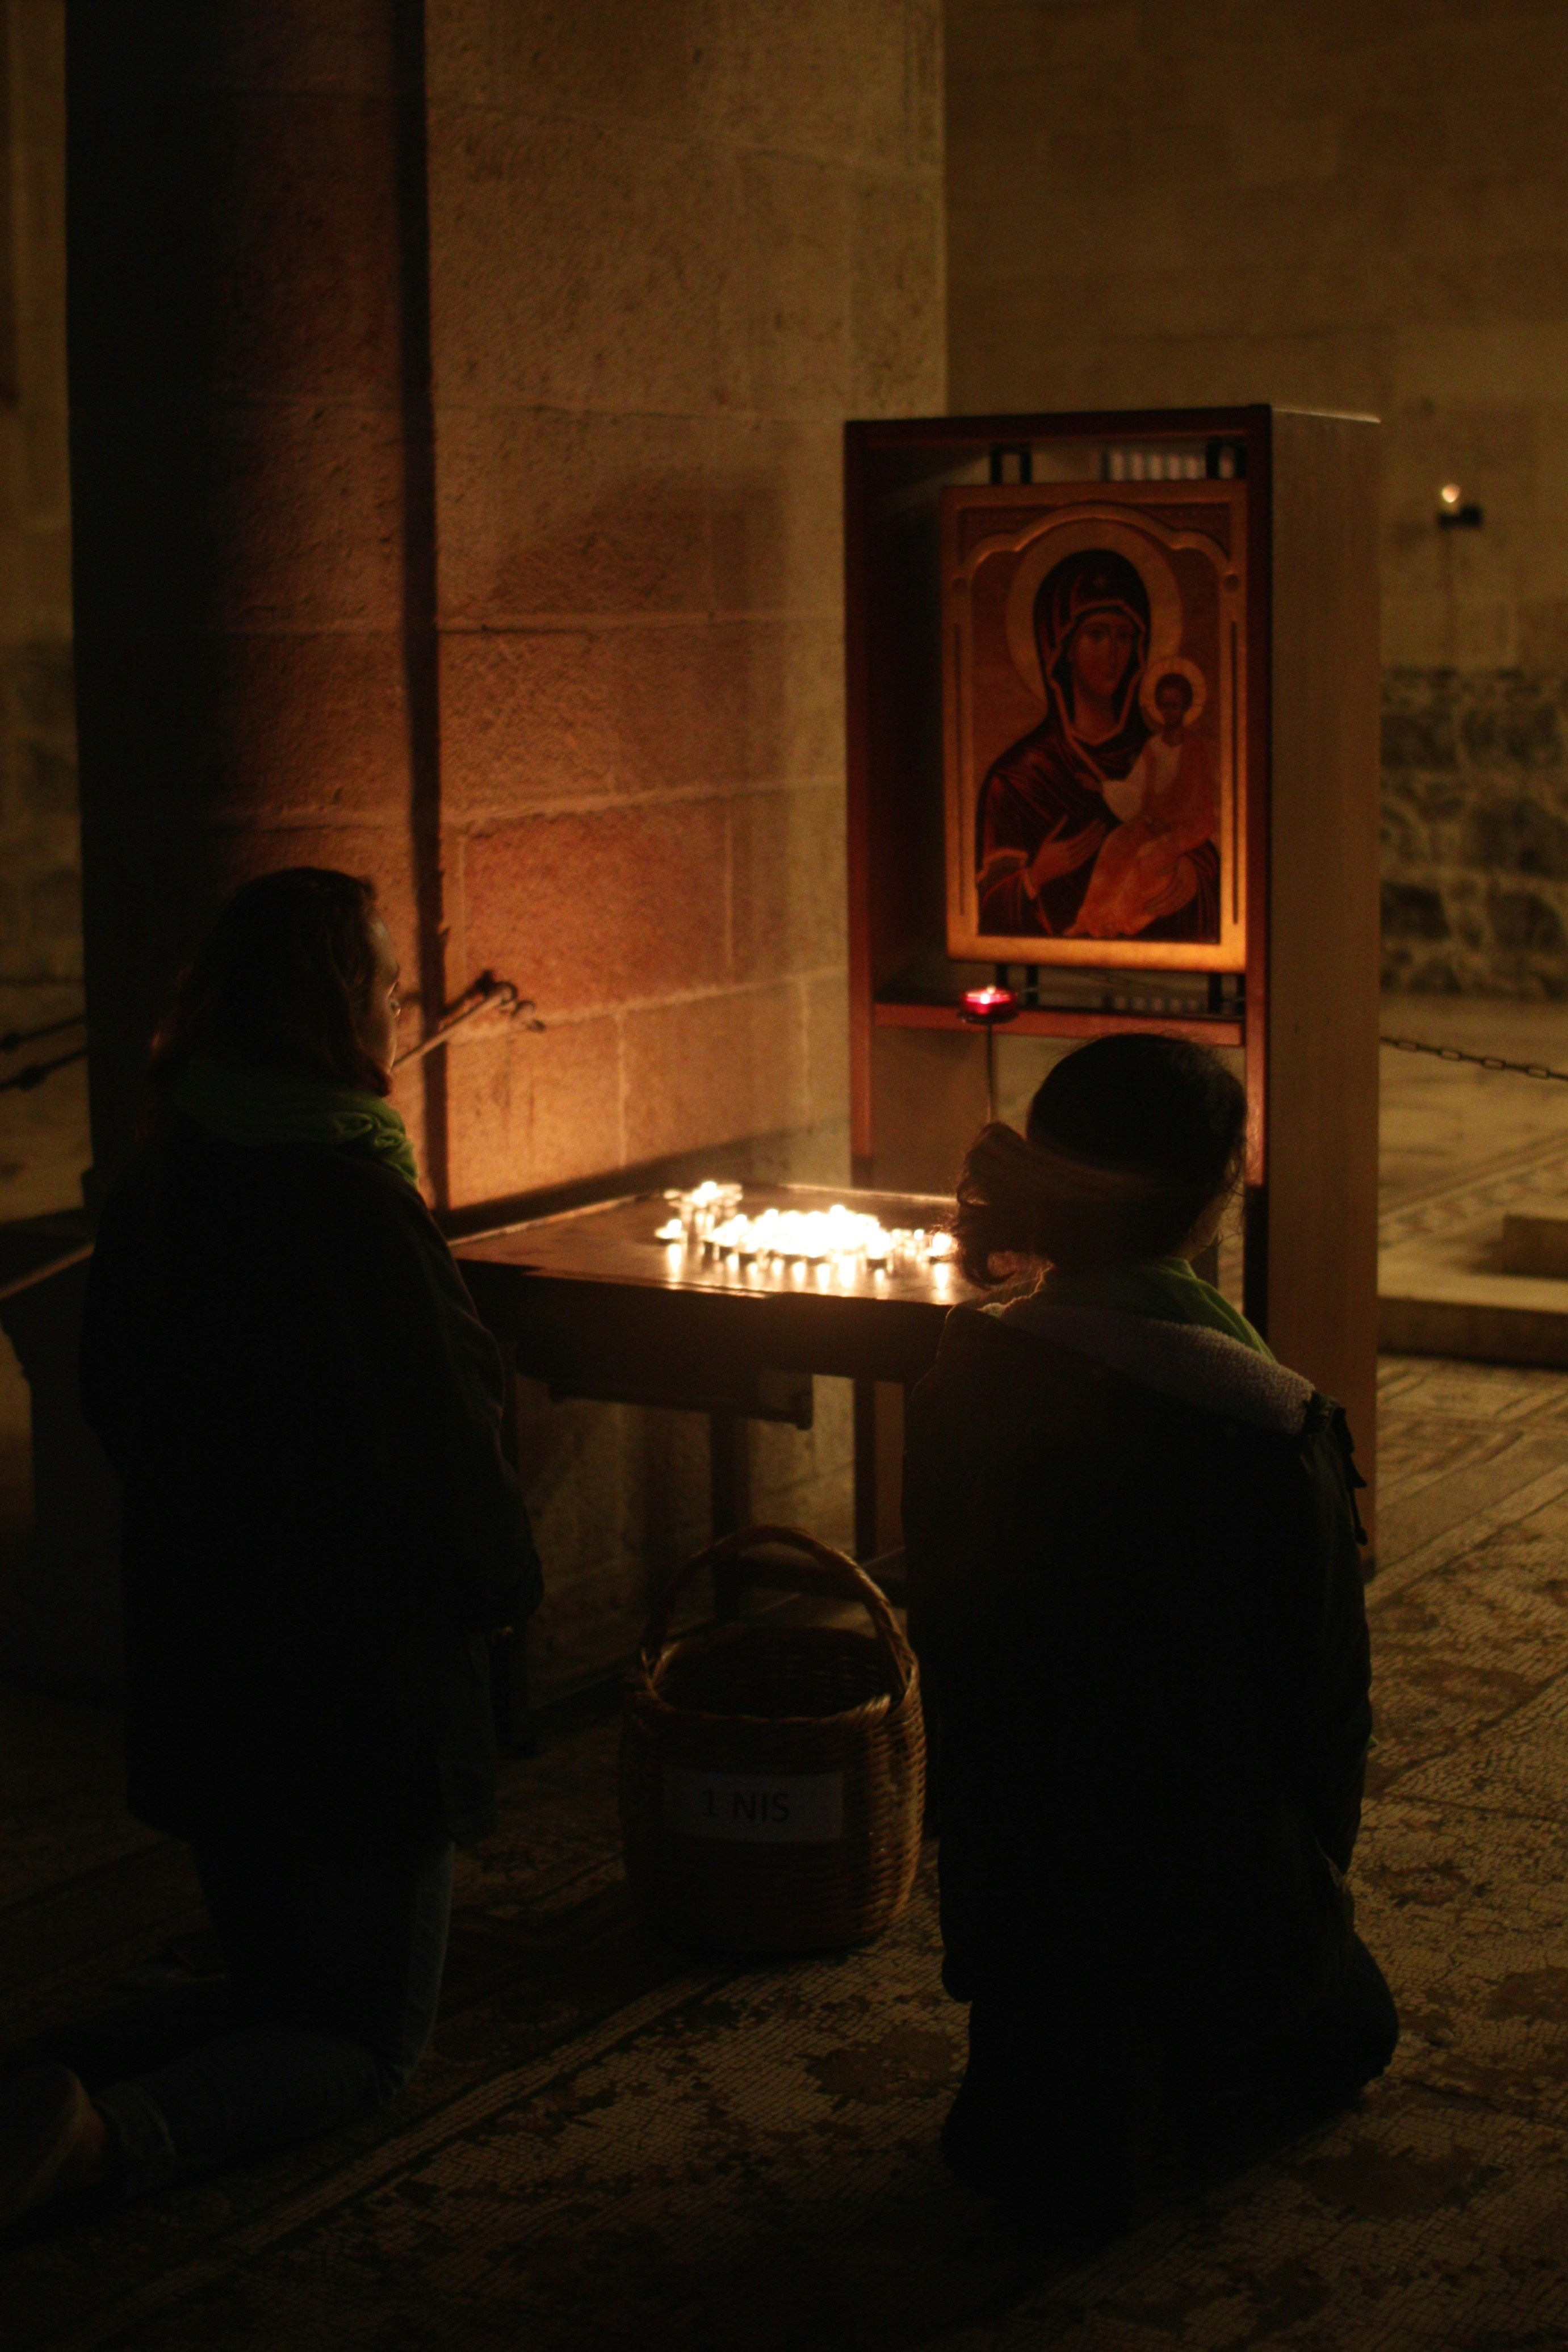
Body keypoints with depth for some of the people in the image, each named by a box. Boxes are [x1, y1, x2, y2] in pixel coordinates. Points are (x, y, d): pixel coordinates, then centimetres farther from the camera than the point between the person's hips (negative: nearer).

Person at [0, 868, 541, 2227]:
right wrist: (505, 1580, 0)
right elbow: (442, 1437, -17)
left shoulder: (154, 1189, 2)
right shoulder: (354, 1205, -21)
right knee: (371, 2033, 7)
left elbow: (115, 1404, 12)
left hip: (199, 1661, 7)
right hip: (364, 1676, -7)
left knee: (272, 1977, 24)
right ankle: (113, 2136, -19)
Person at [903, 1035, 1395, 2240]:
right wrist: (1313, 1876, 4)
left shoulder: (967, 1375, -11)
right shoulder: (1272, 1430, -23)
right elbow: (1325, 1690, -12)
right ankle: (1159, 2116, 13)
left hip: (1011, 1878, 3)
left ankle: (1038, 2095, 11)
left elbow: (948, 1639, 0)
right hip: (1206, 1867, -3)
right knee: (1343, 2021, 25)